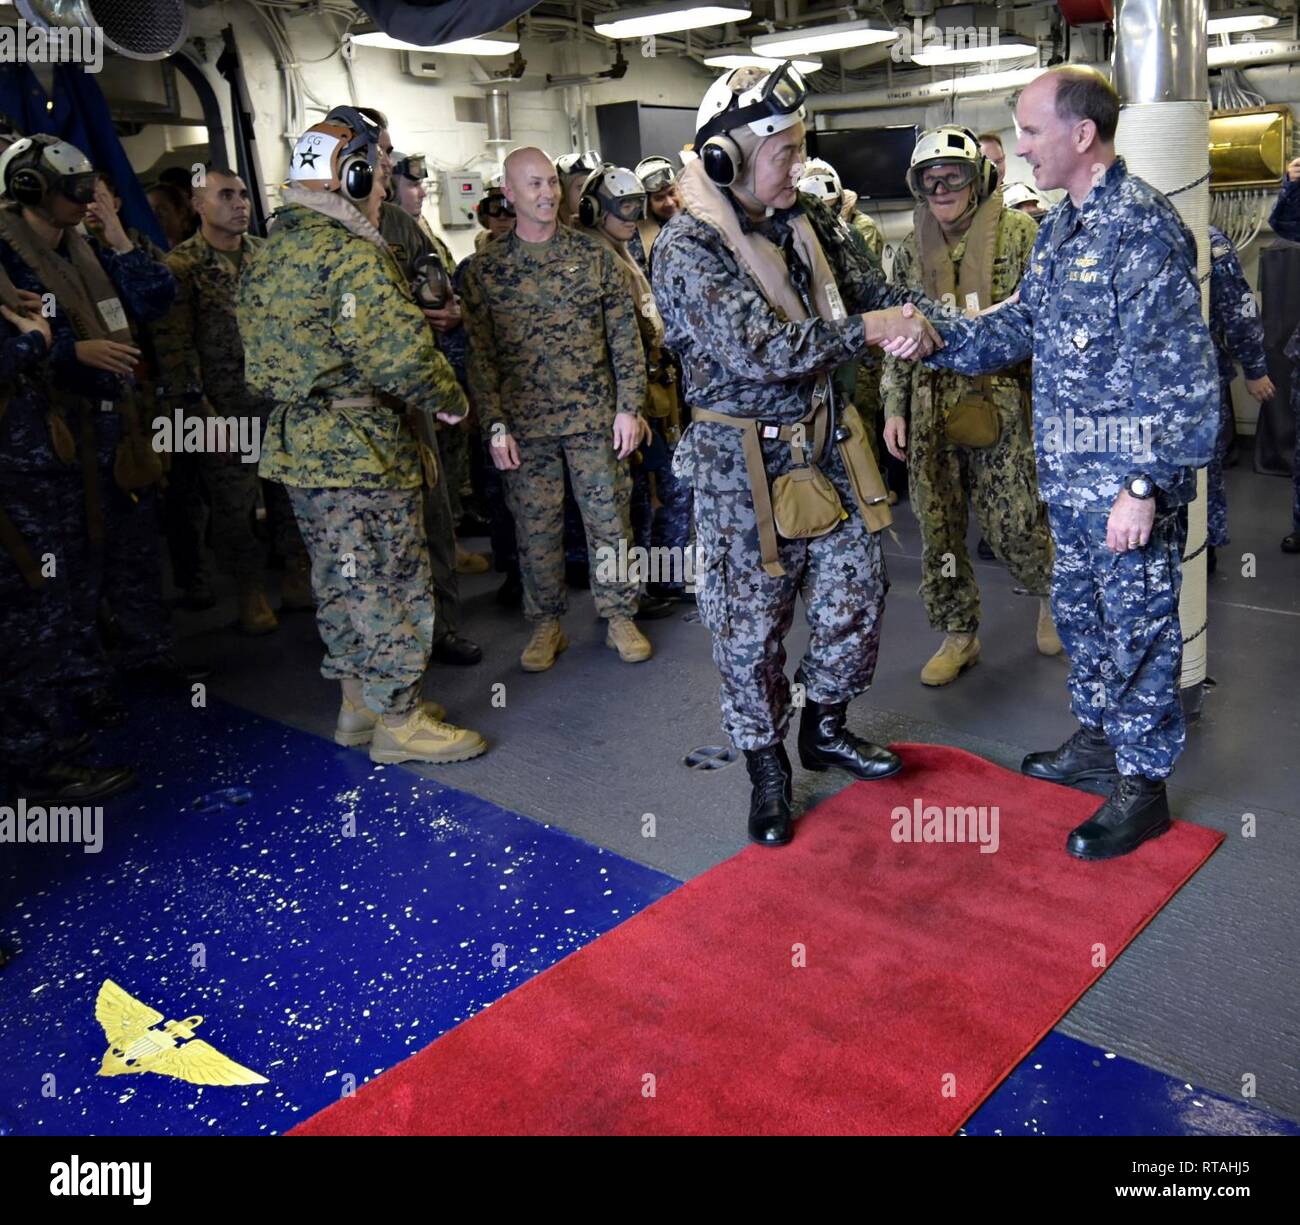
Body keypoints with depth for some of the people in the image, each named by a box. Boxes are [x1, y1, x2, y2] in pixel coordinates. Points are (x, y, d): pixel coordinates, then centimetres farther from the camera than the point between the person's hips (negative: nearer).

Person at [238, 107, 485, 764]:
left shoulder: (270, 252, 13)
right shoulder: (350, 253, -17)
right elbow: (401, 349, -25)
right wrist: (450, 400, -9)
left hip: (299, 445, 10)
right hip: (361, 452, -9)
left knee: (342, 582, 18)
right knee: (390, 585, 1)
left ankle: (358, 699, 31)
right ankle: (399, 721, 10)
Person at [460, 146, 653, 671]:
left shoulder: (592, 254, 2)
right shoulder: (484, 269, 1)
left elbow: (625, 336, 2)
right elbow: (479, 355, 1)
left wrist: (628, 407, -4)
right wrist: (495, 426, -6)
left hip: (595, 416, 0)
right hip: (525, 424, 0)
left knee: (608, 520, 7)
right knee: (535, 528, 7)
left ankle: (619, 618, 22)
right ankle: (545, 624, 23)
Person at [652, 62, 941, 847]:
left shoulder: (810, 222, 4)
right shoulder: (689, 248, -17)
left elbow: (873, 289, 12)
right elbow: (756, 350, -26)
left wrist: (912, 321, -8)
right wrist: (866, 330, -22)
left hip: (826, 443, 7)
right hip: (744, 464, -6)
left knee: (857, 593, 14)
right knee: (752, 624, 5)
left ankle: (826, 729, 37)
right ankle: (767, 768, 25)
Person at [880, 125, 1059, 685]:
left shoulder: (1019, 233, -2)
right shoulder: (913, 248, 9)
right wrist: (894, 408, 4)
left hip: (1001, 401, -4)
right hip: (930, 403, 4)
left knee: (1012, 525, -1)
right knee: (937, 526, 7)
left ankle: (1052, 589, 32)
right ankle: (958, 634, 23)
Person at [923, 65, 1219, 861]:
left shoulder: (1141, 228, -19)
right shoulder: (1062, 225, 10)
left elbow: (1182, 374, -22)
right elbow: (1023, 324, 18)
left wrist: (1146, 486, -23)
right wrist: (935, 339, 5)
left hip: (1129, 480, -9)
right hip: (1073, 471, 9)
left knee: (1138, 627, 3)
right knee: (1080, 610, 21)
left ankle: (1143, 784, 18)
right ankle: (1099, 737, 40)